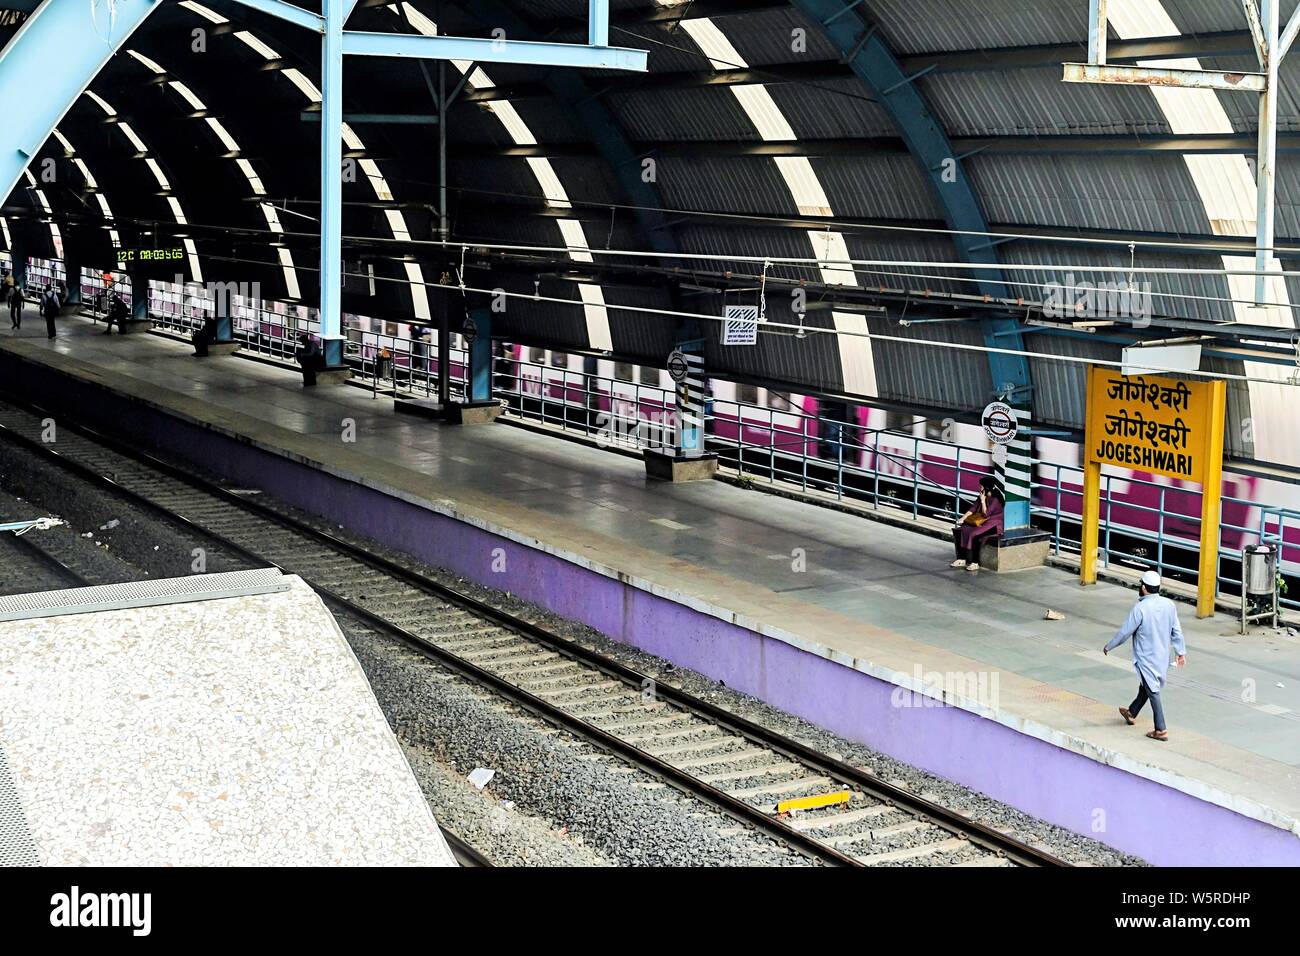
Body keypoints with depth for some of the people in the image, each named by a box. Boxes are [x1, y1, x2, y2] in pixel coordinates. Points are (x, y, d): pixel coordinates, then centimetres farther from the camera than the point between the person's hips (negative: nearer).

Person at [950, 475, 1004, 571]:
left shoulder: (995, 499, -17)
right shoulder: (983, 497, 9)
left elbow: (985, 514, -23)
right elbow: (973, 509, 9)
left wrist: (983, 501, -21)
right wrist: (962, 518, -2)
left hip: (993, 525, -9)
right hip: (981, 522, 9)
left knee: (974, 534, -32)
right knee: (959, 530, -6)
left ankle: (975, 563, -23)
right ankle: (962, 559, -8)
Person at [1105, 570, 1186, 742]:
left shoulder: (1140, 608, -22)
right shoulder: (1169, 605, -4)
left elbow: (1124, 632, -14)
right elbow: (1177, 631, 4)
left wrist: (1109, 647, 0)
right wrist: (1181, 652, 15)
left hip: (1146, 659, -7)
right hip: (1163, 656, 7)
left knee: (1153, 692, -2)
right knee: (1145, 687, 23)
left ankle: (1161, 730, -1)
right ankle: (1131, 713, 42)